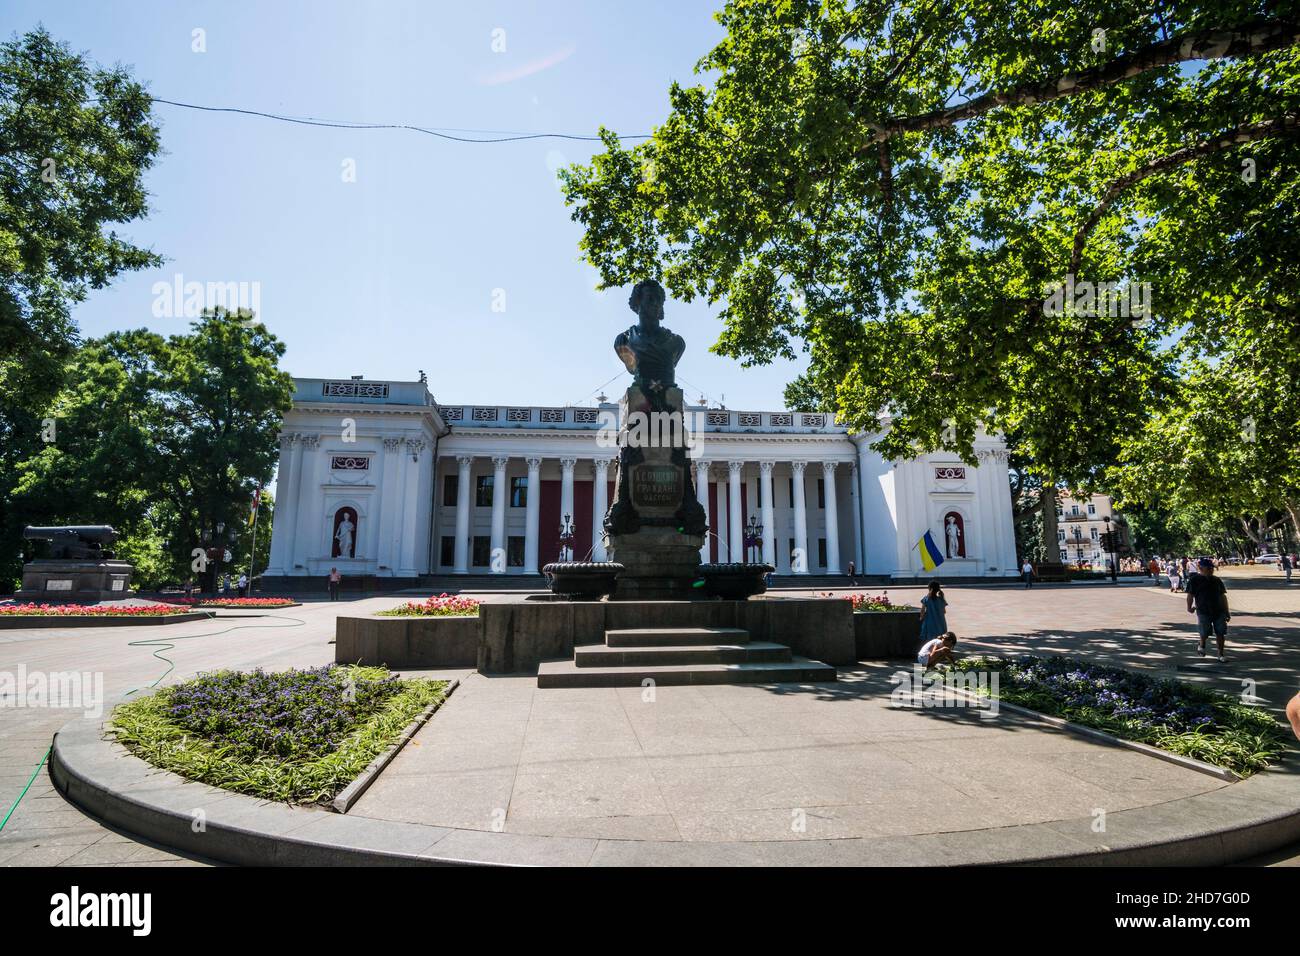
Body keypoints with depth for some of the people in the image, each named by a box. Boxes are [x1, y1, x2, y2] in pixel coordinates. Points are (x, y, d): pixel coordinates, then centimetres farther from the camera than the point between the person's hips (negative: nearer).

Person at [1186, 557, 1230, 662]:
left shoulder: (1217, 580, 12)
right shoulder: (1194, 580, -1)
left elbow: (1223, 596, 15)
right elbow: (1190, 595, -1)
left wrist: (1226, 612, 13)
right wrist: (1189, 607, -9)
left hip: (1218, 611, 4)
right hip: (1203, 611, -4)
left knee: (1220, 634, 3)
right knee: (1205, 633, -3)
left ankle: (1221, 655, 14)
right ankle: (1202, 646, 29)